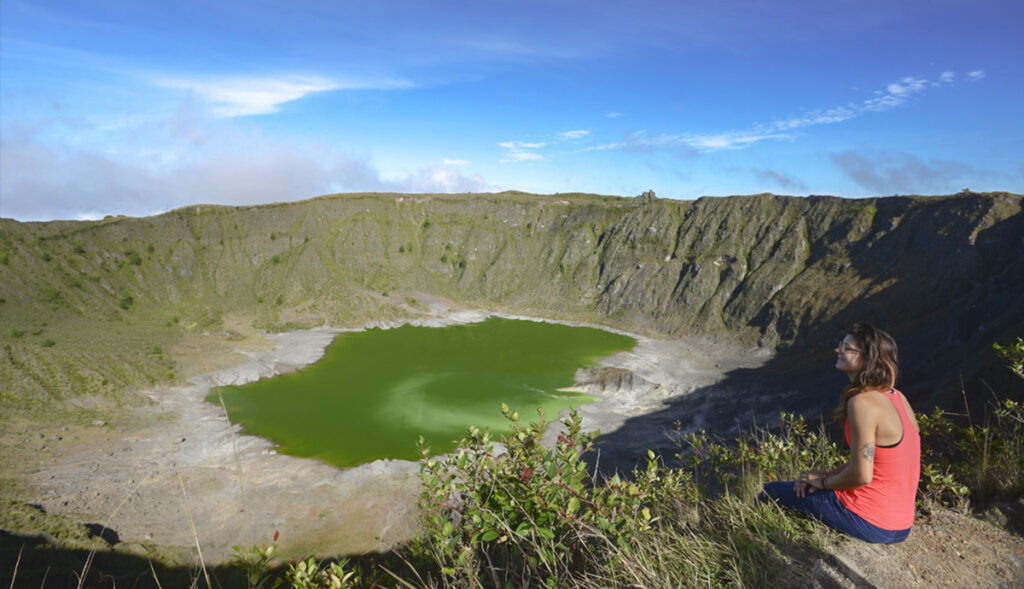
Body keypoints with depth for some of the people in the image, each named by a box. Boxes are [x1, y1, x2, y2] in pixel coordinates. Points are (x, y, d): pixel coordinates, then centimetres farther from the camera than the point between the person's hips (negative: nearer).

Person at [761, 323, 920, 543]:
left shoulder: (862, 403, -23)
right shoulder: (897, 397, 5)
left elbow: (861, 475, -24)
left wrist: (824, 482, -6)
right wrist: (829, 474, 10)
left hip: (869, 524, -9)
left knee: (771, 494, 6)